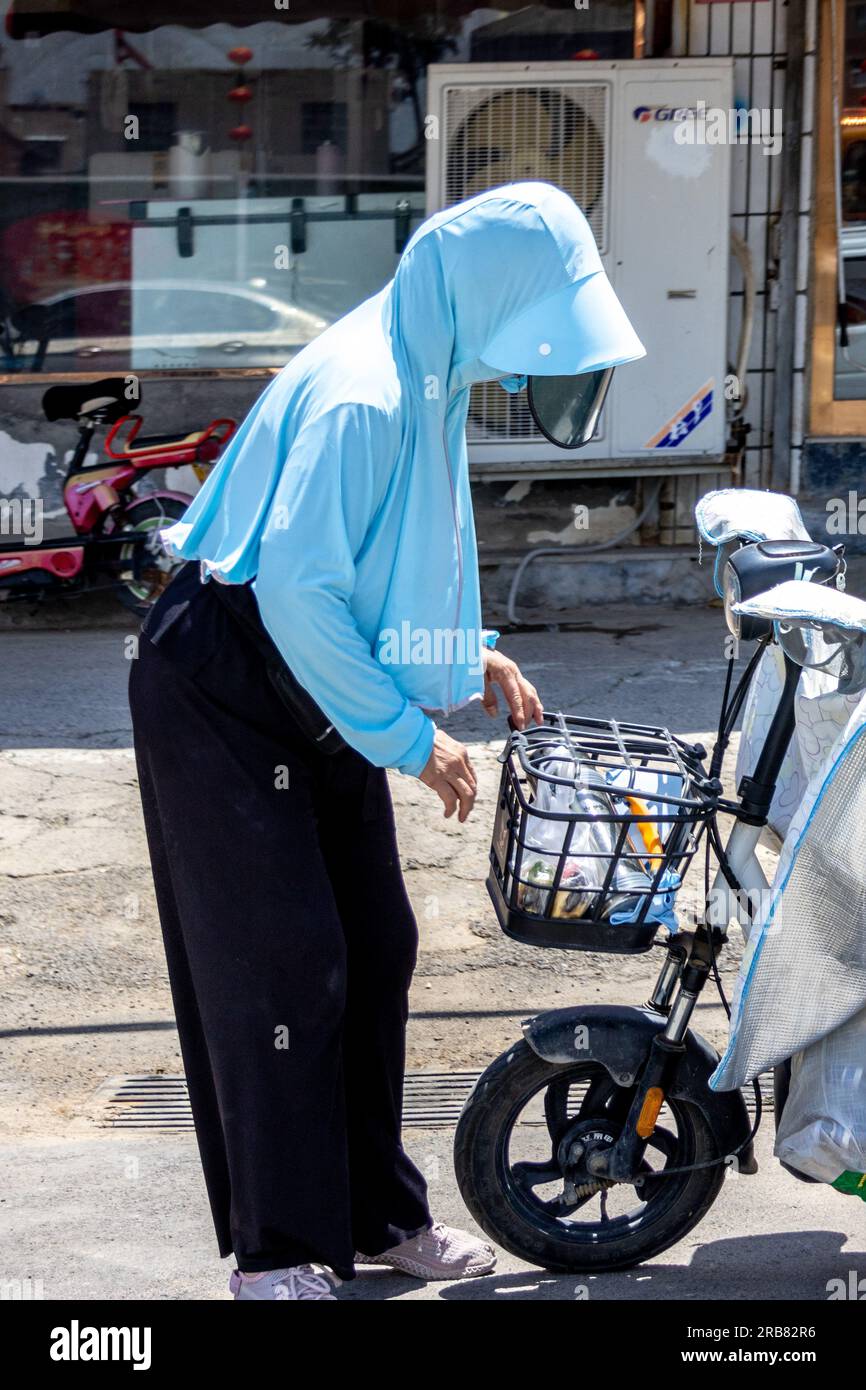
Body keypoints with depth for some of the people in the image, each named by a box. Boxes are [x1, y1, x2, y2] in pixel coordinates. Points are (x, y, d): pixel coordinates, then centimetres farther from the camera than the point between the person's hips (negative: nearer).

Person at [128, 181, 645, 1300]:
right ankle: (275, 1251, 6)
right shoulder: (358, 394, -25)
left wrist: (467, 658, 6)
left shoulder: (430, 384, 7)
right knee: (283, 967, -6)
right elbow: (294, 586, -29)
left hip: (316, 704, 10)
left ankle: (376, 1215, 23)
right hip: (223, 698, -9)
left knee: (374, 948, 11)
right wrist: (409, 737, -22)